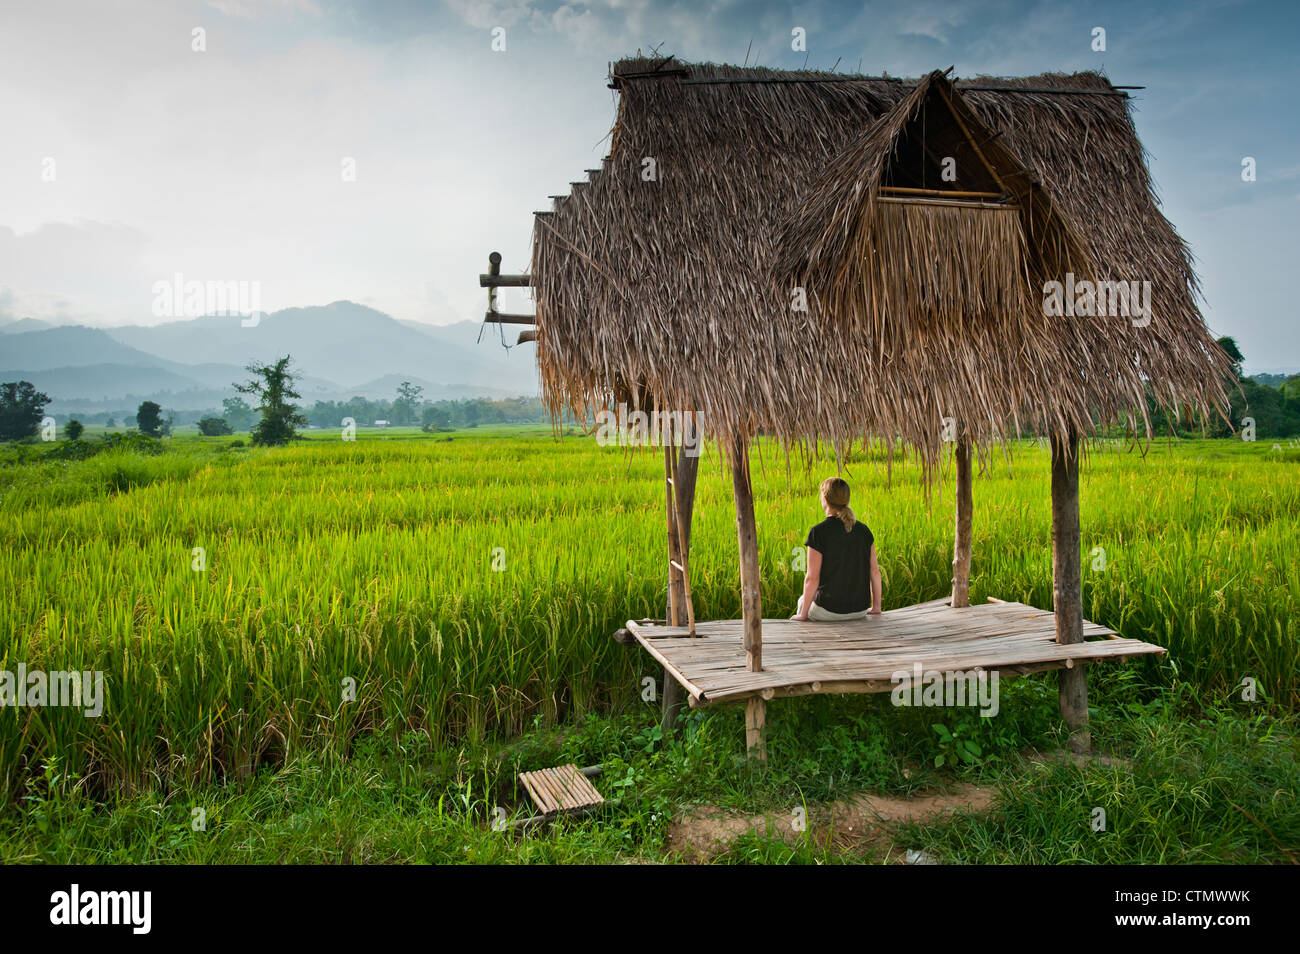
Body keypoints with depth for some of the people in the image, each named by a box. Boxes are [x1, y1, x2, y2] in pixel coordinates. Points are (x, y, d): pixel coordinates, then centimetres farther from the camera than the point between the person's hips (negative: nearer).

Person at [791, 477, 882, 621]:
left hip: (828, 611, -5)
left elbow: (812, 578, -14)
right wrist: (876, 607, 13)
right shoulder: (863, 529, 0)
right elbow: (875, 571, 2)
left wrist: (803, 614, -4)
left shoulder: (818, 532, -15)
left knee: (803, 600, 29)